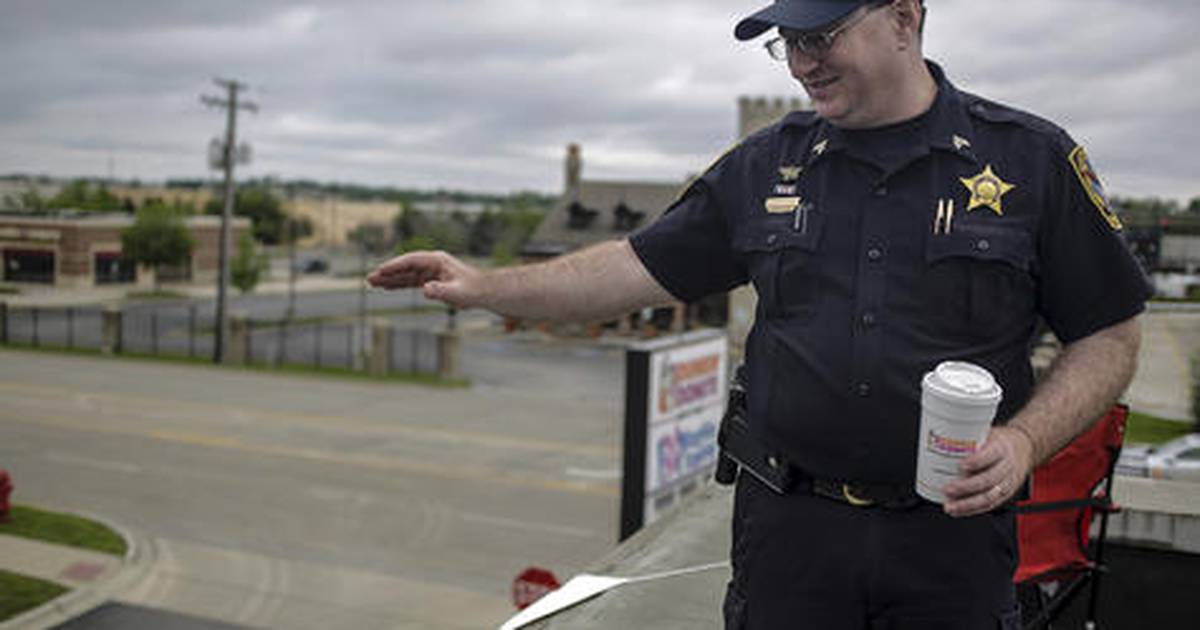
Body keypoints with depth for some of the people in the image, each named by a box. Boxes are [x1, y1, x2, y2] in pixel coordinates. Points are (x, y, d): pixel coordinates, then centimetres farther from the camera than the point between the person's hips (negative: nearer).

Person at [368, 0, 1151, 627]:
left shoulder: (1034, 159, -4)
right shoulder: (765, 165, 4)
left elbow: (1109, 334, 0)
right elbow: (642, 269, 7)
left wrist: (1025, 440, -16)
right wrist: (487, 286, -1)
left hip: (952, 533, -1)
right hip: (789, 524, 2)